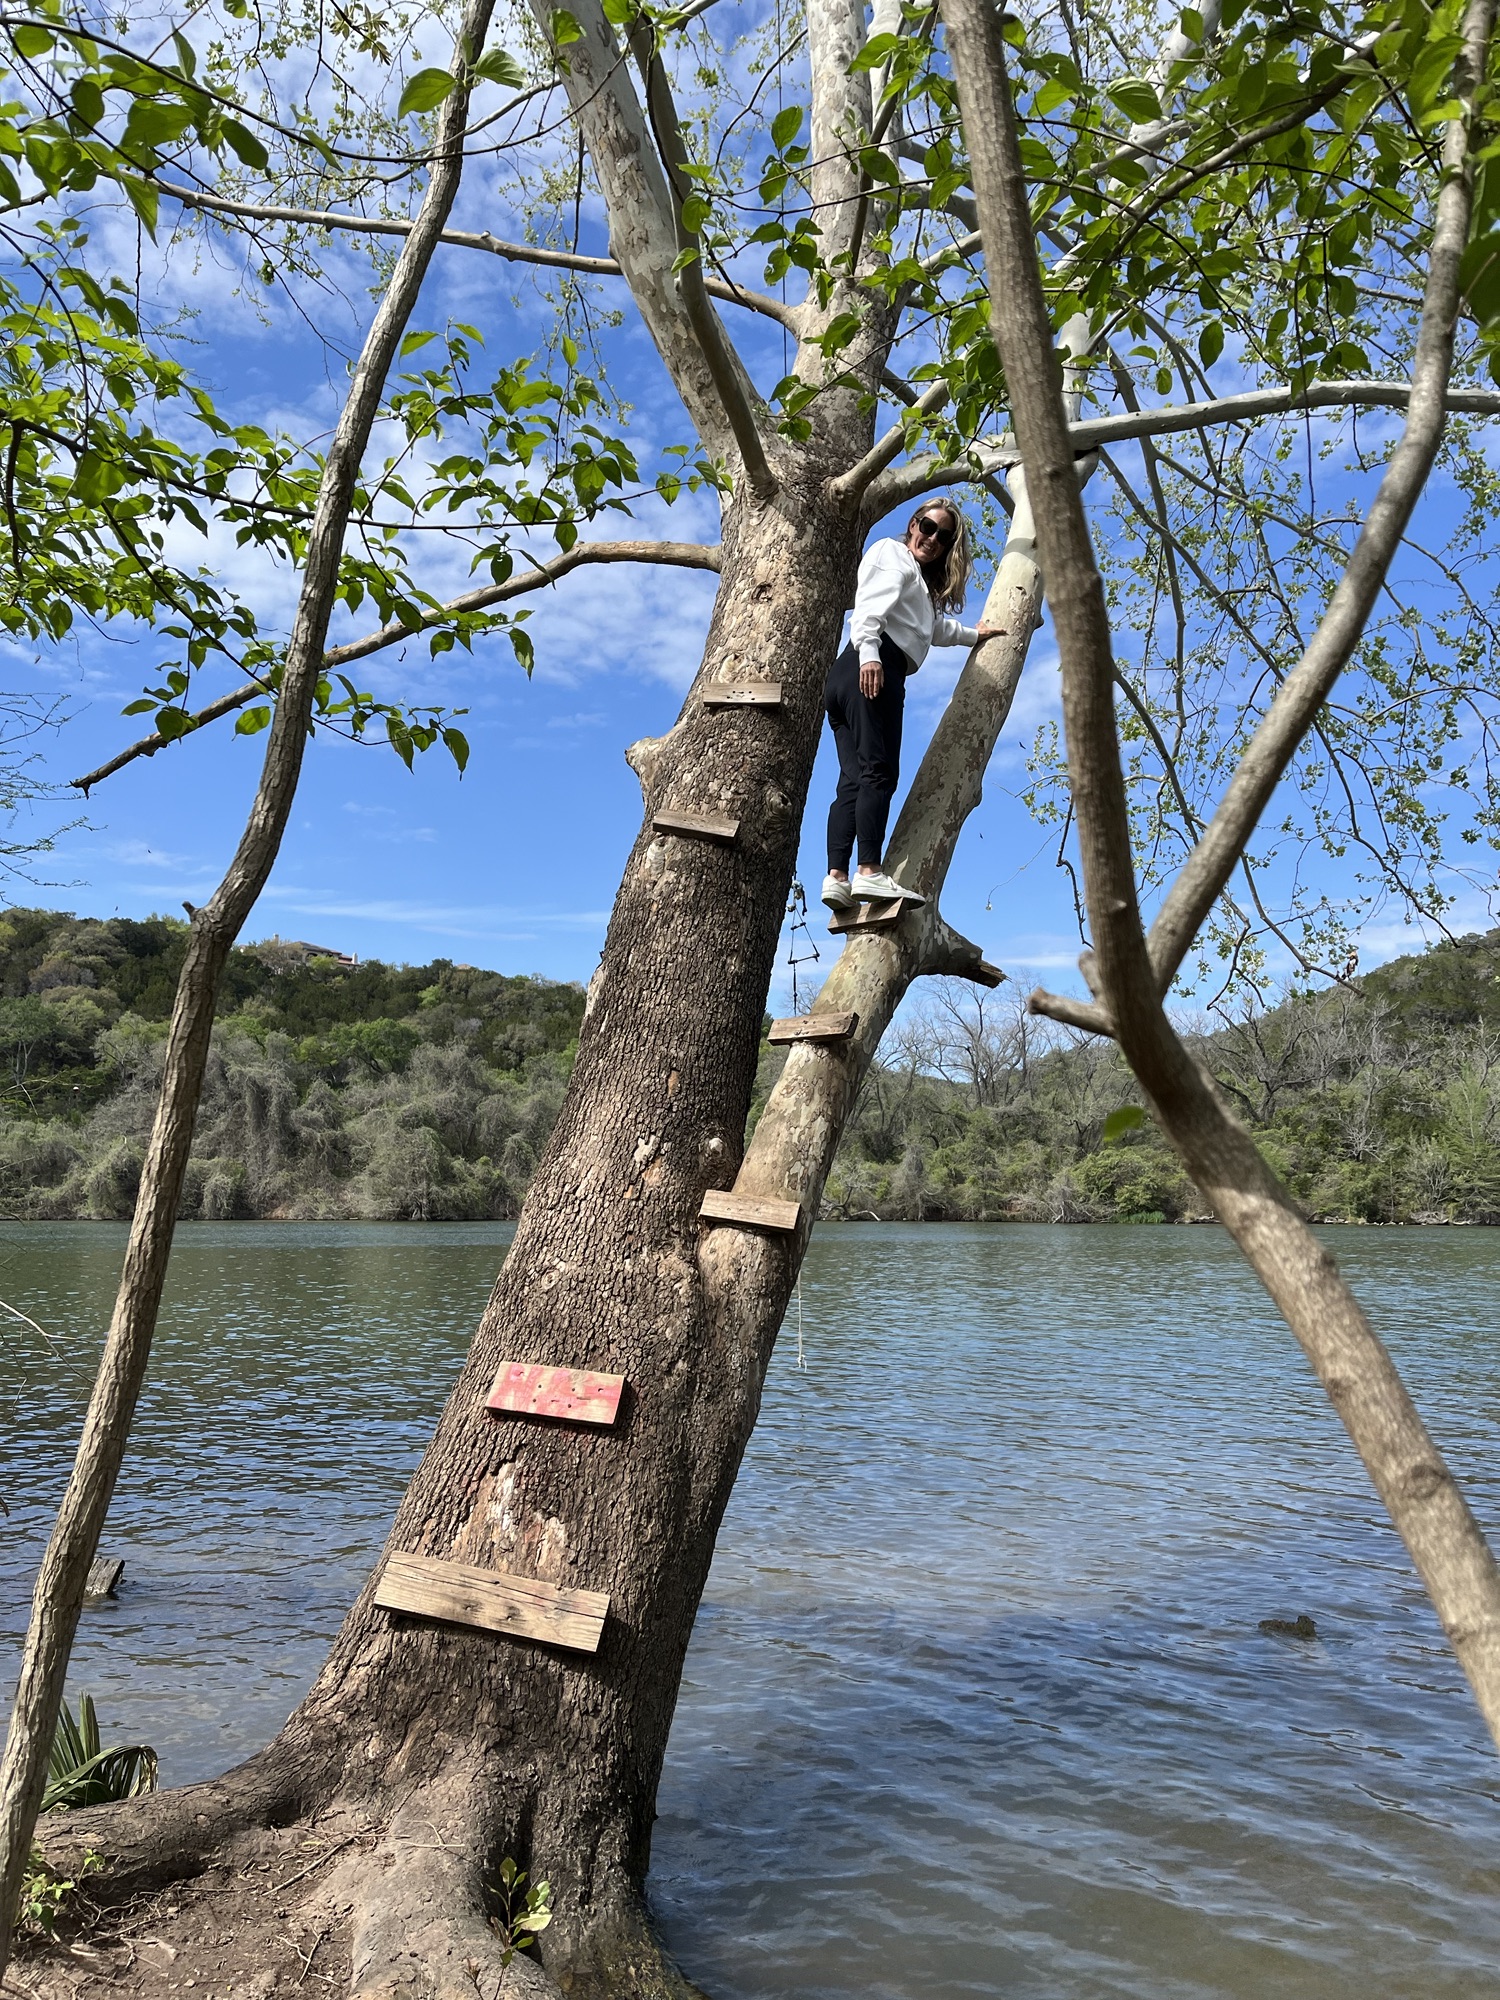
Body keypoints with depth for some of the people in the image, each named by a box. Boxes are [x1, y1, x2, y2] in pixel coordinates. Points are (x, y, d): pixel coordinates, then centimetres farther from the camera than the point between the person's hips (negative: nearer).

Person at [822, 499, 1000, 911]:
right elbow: (871, 604, -9)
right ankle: (870, 872, -28)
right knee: (879, 771, -19)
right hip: (874, 668, -10)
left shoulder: (922, 584, 39)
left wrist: (972, 634, 66)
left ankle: (836, 876, -16)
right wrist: (869, 653, -25)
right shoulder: (892, 553, 10)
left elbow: (934, 628, 55)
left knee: (853, 780, -4)